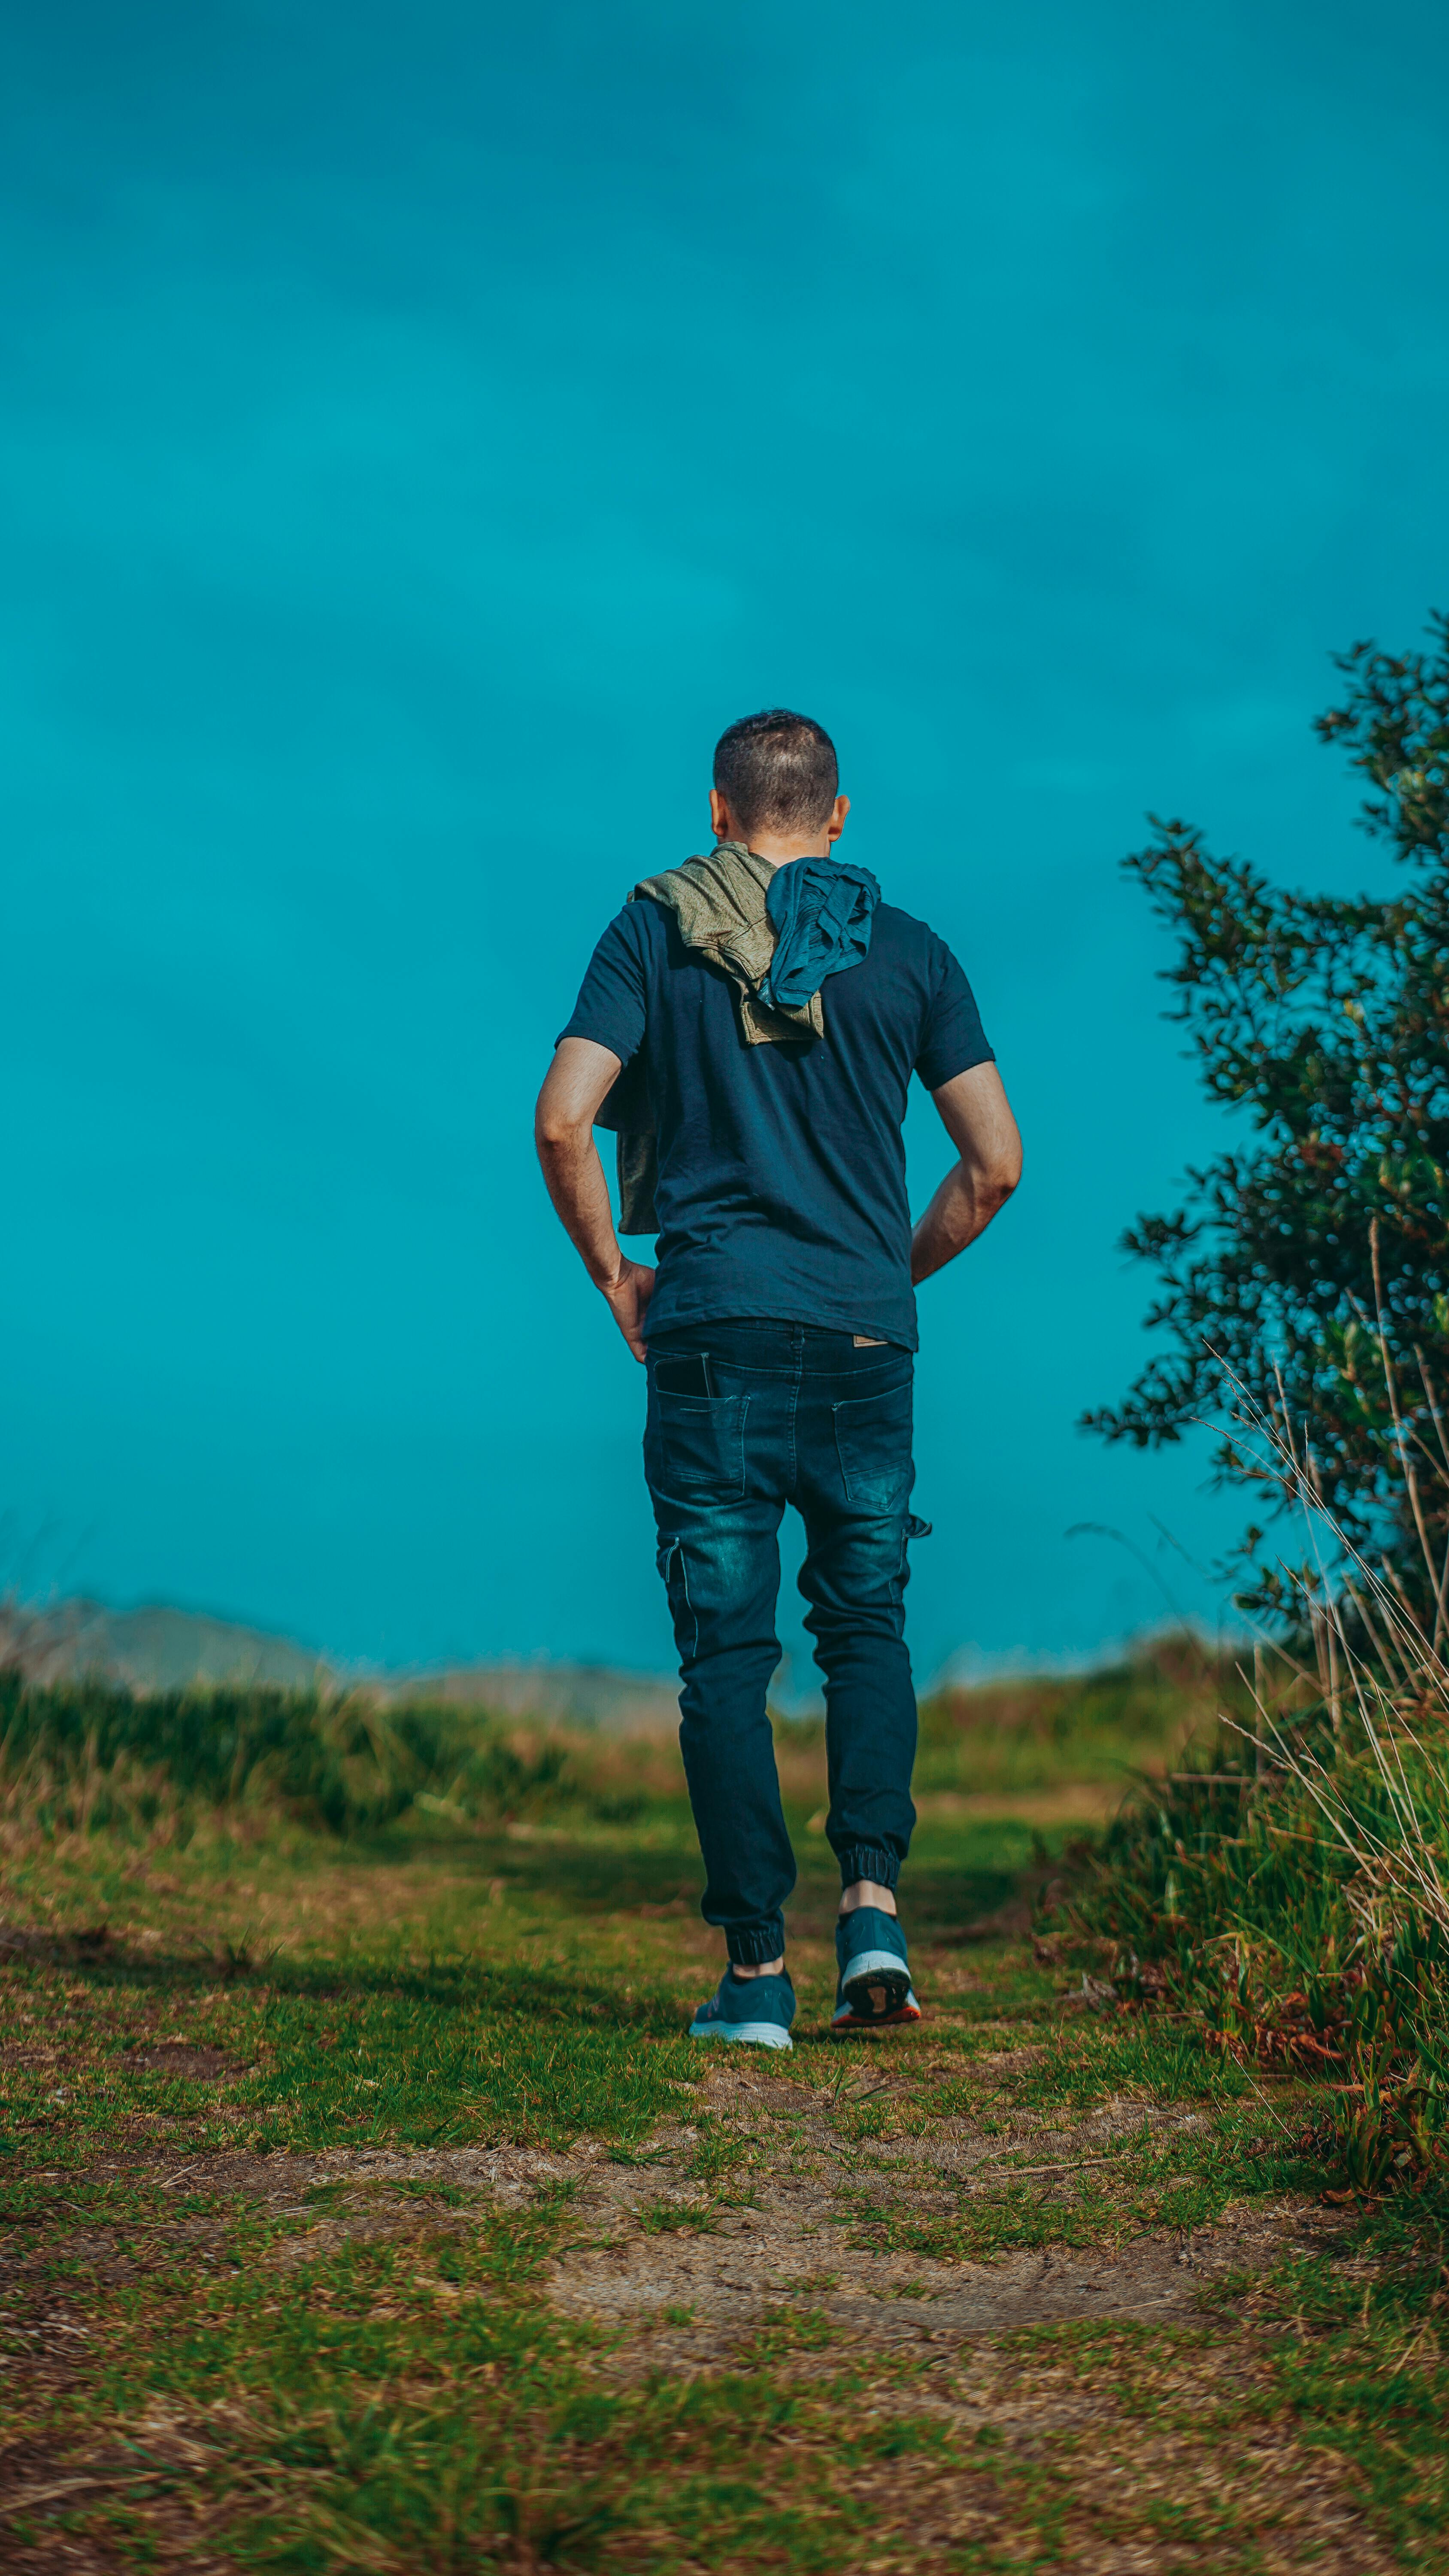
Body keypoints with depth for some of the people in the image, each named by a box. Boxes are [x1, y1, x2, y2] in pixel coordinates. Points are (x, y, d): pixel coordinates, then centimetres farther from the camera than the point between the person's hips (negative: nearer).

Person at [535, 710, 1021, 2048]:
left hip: (713, 1336, -1)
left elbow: (562, 1122, -7)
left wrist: (613, 1276, 6)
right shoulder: (906, 950, 8)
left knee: (725, 1654, 3)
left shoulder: (656, 931, 4)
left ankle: (759, 1970, 2)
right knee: (868, 1624, 16)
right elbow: (995, 1161, 4)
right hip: (864, 1339, 1)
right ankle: (874, 1903, 0)